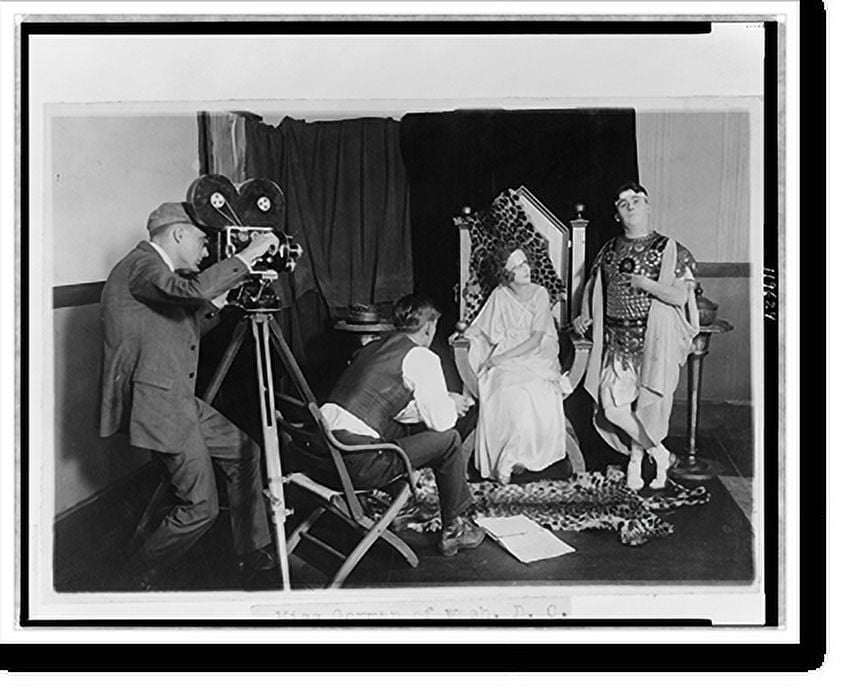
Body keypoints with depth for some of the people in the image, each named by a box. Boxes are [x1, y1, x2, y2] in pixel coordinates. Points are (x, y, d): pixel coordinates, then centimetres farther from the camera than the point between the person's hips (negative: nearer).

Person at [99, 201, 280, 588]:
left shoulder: (156, 268, 16)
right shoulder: (141, 265, -15)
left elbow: (182, 330, 23)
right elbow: (191, 289, -34)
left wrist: (218, 301, 12)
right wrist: (248, 255, -26)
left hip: (177, 400, 11)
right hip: (155, 405, -11)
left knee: (244, 452, 16)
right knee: (200, 508, -6)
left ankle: (253, 556, 24)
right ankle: (137, 579, 13)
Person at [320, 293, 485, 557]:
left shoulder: (372, 347, 20)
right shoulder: (421, 357, -3)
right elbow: (440, 421, -1)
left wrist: (444, 402, 31)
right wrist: (451, 404, 21)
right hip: (357, 464, -8)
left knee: (399, 431, 30)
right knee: (448, 439, 5)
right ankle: (453, 530, 19)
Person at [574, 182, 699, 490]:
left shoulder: (668, 250, -3)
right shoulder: (609, 250, 11)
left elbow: (680, 296, -11)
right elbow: (594, 287, 24)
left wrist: (643, 282, -15)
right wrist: (585, 316, 10)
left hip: (653, 343, -4)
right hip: (616, 343, 4)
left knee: (648, 406, 0)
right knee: (612, 409, -6)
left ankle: (636, 456, 26)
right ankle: (658, 453, 13)